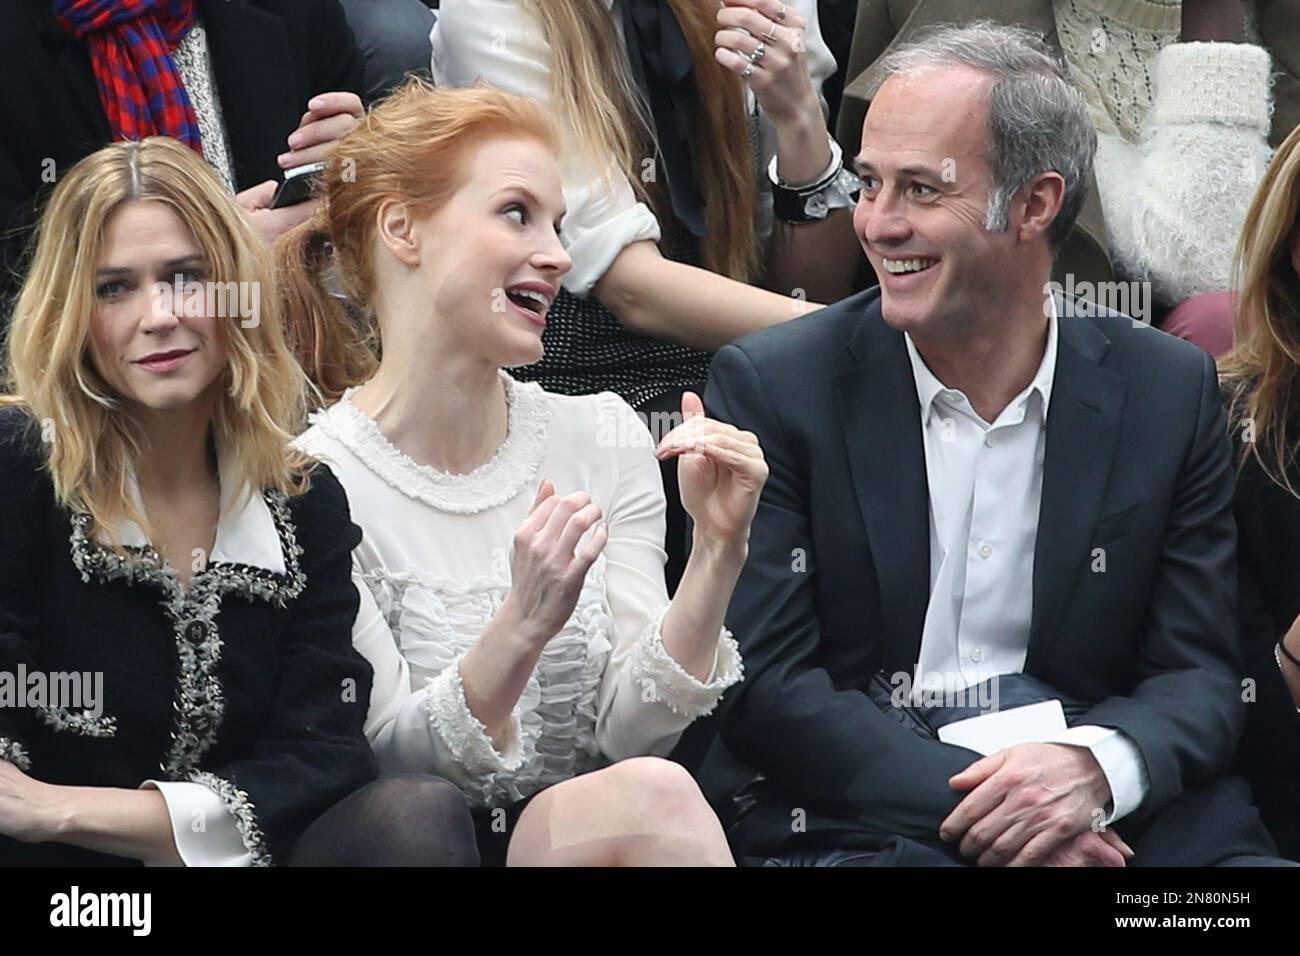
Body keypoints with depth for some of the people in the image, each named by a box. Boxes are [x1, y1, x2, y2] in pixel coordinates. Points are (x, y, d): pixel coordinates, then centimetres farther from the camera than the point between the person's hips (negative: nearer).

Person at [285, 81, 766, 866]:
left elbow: (623, 732, 1)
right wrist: (522, 628, -26)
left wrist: (717, 554, -11)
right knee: (654, 798, -29)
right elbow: (396, 760, -11)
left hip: (595, 834, 5)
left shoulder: (603, 440, 6)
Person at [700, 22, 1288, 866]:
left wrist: (1095, 767, -17)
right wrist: (967, 808, -18)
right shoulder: (771, 386, 0)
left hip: (1108, 807, 2)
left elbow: (1197, 676, 6)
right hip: (862, 817, -2)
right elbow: (763, 685, -4)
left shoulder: (1171, 391, 7)